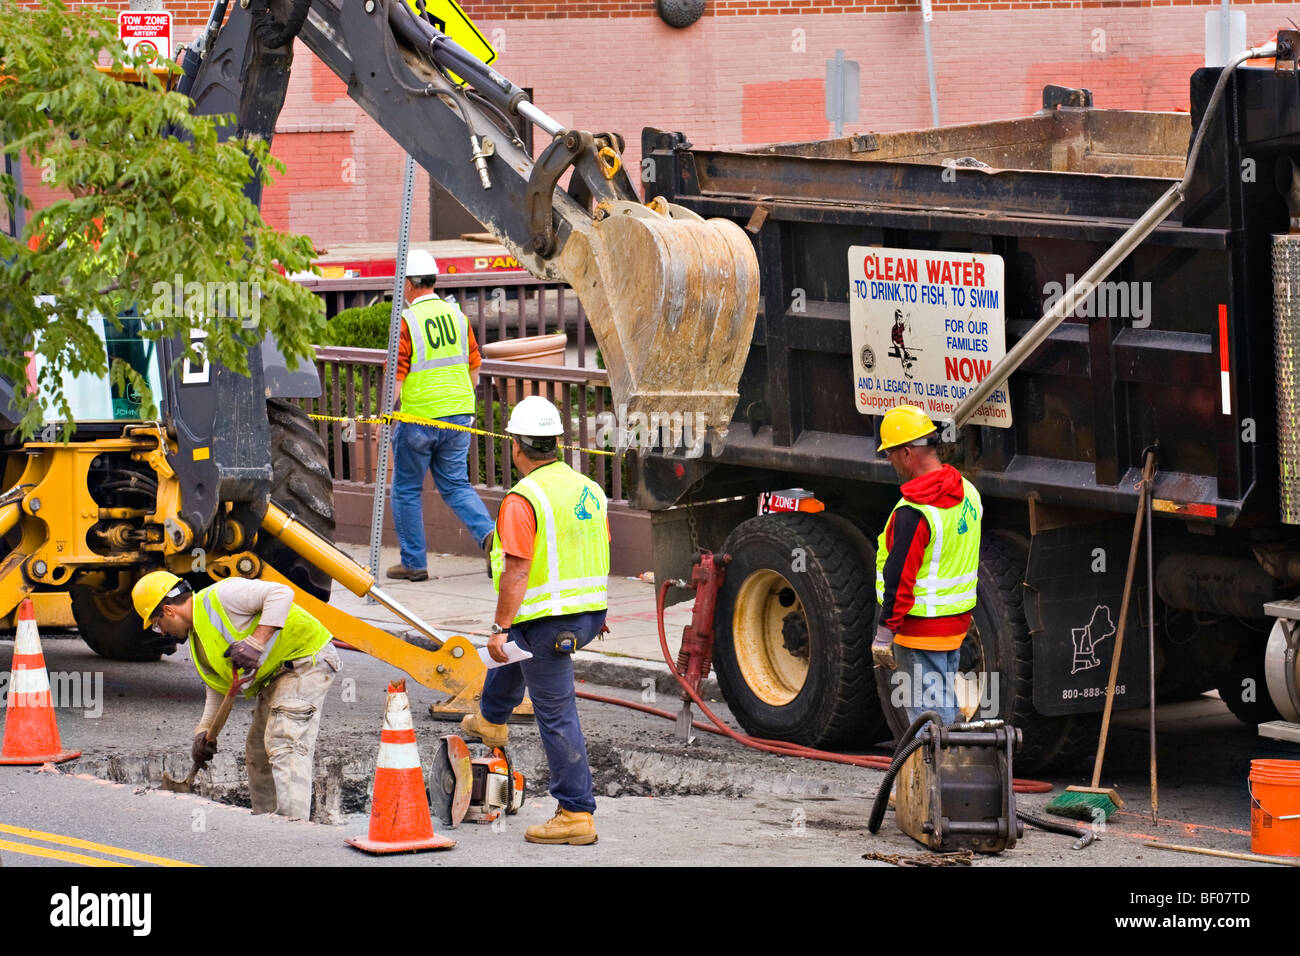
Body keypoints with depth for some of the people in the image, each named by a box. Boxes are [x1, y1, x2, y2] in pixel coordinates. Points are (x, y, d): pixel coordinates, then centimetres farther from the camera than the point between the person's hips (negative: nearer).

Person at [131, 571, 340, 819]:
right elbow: (217, 691, 18)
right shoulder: (199, 644, 13)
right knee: (258, 751, 14)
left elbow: (281, 594, -26)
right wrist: (204, 731, 4)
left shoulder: (220, 596, -17)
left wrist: (255, 642, -31)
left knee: (284, 745, -20)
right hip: (274, 674, 11)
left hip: (306, 660, -11)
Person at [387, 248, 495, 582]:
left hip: (418, 418, -5)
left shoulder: (406, 321, -12)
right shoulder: (457, 316, 6)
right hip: (458, 416, 5)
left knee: (407, 489, 9)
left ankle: (414, 563, 13)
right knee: (455, 484, 13)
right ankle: (488, 532, -12)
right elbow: (473, 367, 12)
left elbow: (397, 375, -15)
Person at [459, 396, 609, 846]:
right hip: (591, 615, 9)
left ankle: (576, 813, -2)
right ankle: (491, 720, 55)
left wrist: (500, 628, -15)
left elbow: (516, 572, -21)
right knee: (515, 646, 36)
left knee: (557, 716, -3)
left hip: (549, 620, -9)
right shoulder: (588, 489, 6)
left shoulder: (523, 500, -18)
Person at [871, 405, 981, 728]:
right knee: (945, 705, 19)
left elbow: (900, 577, -22)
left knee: (928, 713, -3)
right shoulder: (967, 492, 5)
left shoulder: (913, 512, -23)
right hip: (958, 621, 9)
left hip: (921, 629, -9)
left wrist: (884, 633, -16)